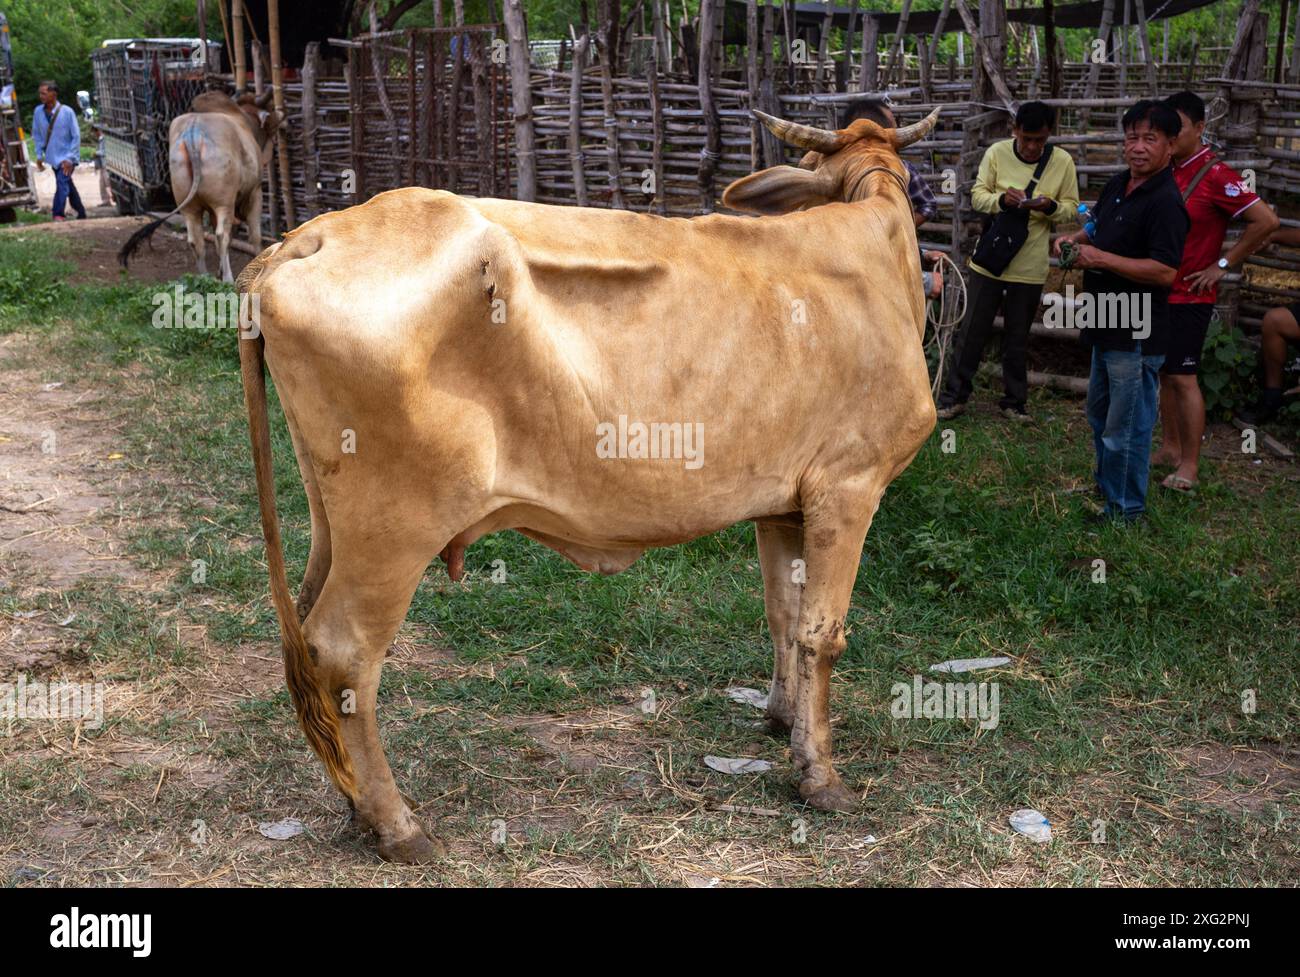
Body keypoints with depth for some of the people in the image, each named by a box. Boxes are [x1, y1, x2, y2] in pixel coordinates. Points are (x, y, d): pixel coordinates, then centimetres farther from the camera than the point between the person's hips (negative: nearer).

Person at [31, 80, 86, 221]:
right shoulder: (38, 112, -3)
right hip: (53, 156, 5)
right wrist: (39, 155, 1)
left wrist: (70, 158, -17)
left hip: (66, 157, -5)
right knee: (68, 185, 15)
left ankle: (58, 214, -18)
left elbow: (76, 136, -12)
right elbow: (37, 135, 8)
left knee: (62, 184, -19)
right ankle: (81, 212, 28)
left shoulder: (67, 112, -16)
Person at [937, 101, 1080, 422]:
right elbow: (977, 195, -2)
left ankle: (1014, 401, 24)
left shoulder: (1063, 162, -4)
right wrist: (1001, 199, -23)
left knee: (1017, 338, 11)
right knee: (972, 331, 6)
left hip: (1030, 266, 0)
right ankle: (955, 395, 17)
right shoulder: (997, 153, -6)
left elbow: (1072, 209, 2)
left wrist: (1050, 207, -20)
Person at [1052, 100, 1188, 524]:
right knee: (1100, 416, 24)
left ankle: (1125, 510, 13)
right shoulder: (1118, 185, 9)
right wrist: (1074, 239, 5)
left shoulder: (1165, 202, -20)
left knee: (1126, 427, 0)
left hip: (1137, 334, -10)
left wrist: (1101, 258, -24)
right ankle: (1104, 489, 40)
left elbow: (1165, 271, -28)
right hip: (1108, 325, 10)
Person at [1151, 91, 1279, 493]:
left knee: (1183, 377, -5)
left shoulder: (1214, 175, -14)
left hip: (1190, 296, -7)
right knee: (1165, 373, 12)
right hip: (1158, 290, 7)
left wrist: (1221, 266, -14)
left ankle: (1189, 465, 3)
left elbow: (1266, 221, -16)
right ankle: (1170, 448, 23)